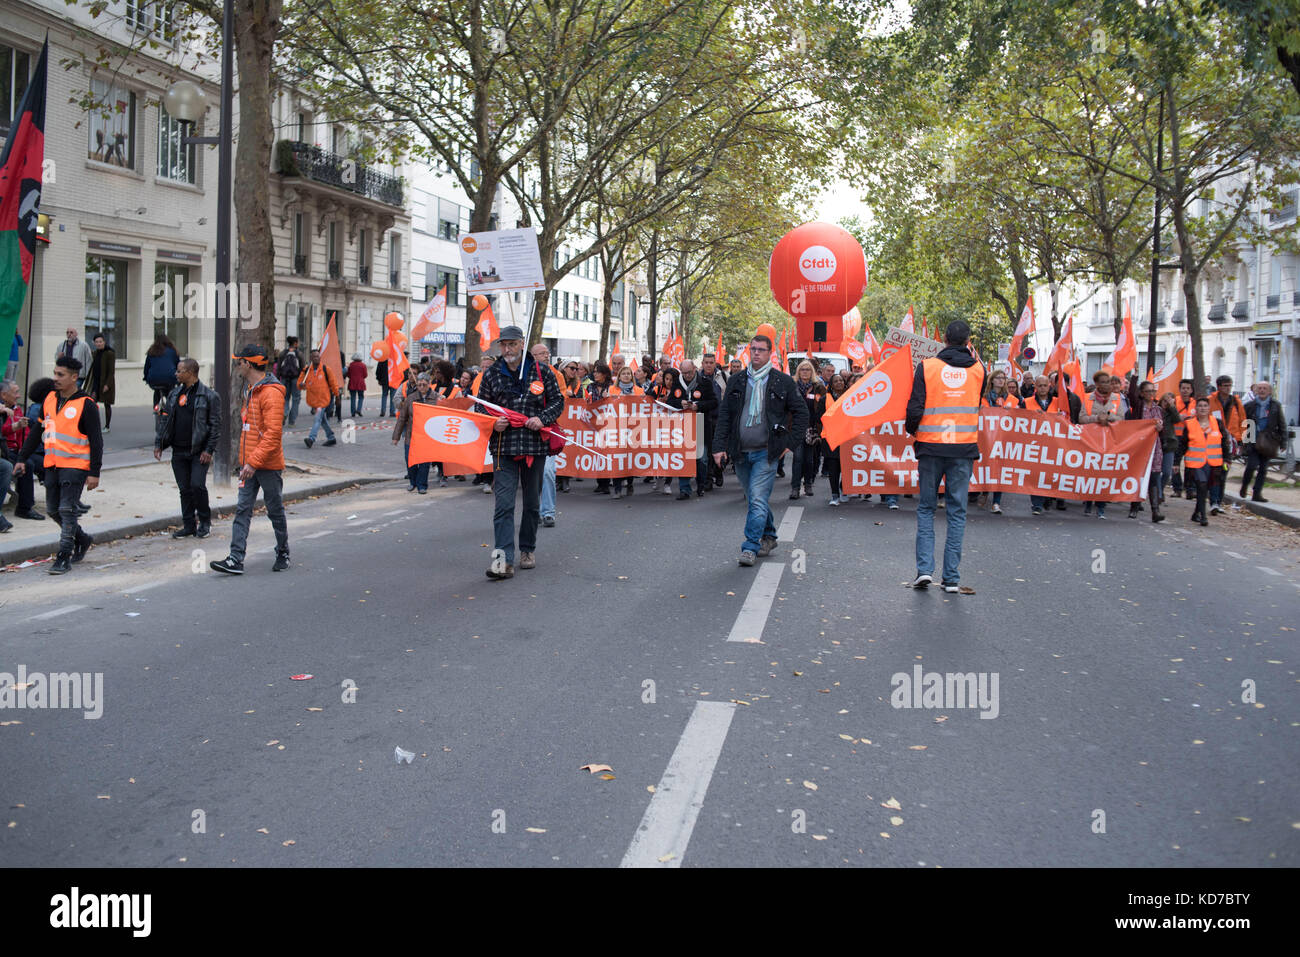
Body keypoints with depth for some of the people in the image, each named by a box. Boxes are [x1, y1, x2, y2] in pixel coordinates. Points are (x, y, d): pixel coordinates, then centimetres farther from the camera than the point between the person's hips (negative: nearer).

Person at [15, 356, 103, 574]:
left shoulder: (86, 405, -10)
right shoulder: (50, 399, 9)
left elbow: (96, 441, -10)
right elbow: (36, 432, 17)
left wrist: (94, 473, -13)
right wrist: (22, 458, 14)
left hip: (75, 466, -7)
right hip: (52, 465, 7)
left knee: (68, 511, -9)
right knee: (54, 509, 12)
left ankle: (64, 558, -4)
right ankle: (82, 540, 32)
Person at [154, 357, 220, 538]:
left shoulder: (209, 396, -5)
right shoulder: (174, 394, 12)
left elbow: (215, 425, -7)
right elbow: (164, 420, 17)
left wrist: (209, 450, -13)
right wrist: (159, 443, 9)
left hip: (199, 452, -5)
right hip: (179, 452, 5)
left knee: (197, 485, -13)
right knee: (184, 489, 7)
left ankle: (205, 521, 6)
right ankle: (189, 525, 16)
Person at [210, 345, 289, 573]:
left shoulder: (271, 392, -17)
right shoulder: (251, 389, 15)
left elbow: (273, 433, -24)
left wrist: (254, 462, -27)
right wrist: (246, 460, 18)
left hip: (268, 466, -8)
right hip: (249, 464, 8)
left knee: (275, 511, 6)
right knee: (242, 510, 1)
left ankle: (283, 554, 23)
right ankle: (236, 559, -2)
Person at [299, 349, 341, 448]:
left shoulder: (326, 369, -4)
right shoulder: (306, 370, 4)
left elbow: (333, 382, 3)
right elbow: (299, 382, 7)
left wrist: (337, 394, 7)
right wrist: (301, 385, -16)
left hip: (324, 398, -5)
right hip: (312, 399, 5)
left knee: (318, 418, -17)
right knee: (323, 420, 15)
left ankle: (311, 438, -28)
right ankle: (331, 438, 28)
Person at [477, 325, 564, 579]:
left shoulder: (541, 371, 3)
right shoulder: (491, 373, 7)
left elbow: (558, 401, 6)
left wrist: (543, 418, -12)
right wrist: (493, 423, -6)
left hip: (535, 445, 1)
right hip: (504, 446, 0)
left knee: (532, 502, 13)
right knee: (504, 503, -11)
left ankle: (528, 549, 30)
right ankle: (504, 559, -15)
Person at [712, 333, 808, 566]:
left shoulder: (783, 382, 1)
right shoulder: (736, 382, 9)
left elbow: (801, 412, 6)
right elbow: (724, 415, 9)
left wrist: (790, 442, 0)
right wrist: (720, 446, 1)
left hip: (766, 452, -4)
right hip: (740, 452, 4)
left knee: (758, 500, -13)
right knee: (755, 500, 14)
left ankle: (750, 547, -12)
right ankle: (768, 537, 32)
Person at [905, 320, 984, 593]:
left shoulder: (926, 366, -5)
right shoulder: (978, 370, 2)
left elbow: (915, 408, -7)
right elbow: (976, 407, 12)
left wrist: (911, 429, 10)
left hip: (931, 446, -1)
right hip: (964, 447, 1)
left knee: (926, 508, 11)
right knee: (957, 511, 5)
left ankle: (924, 569, 1)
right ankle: (951, 578, 5)